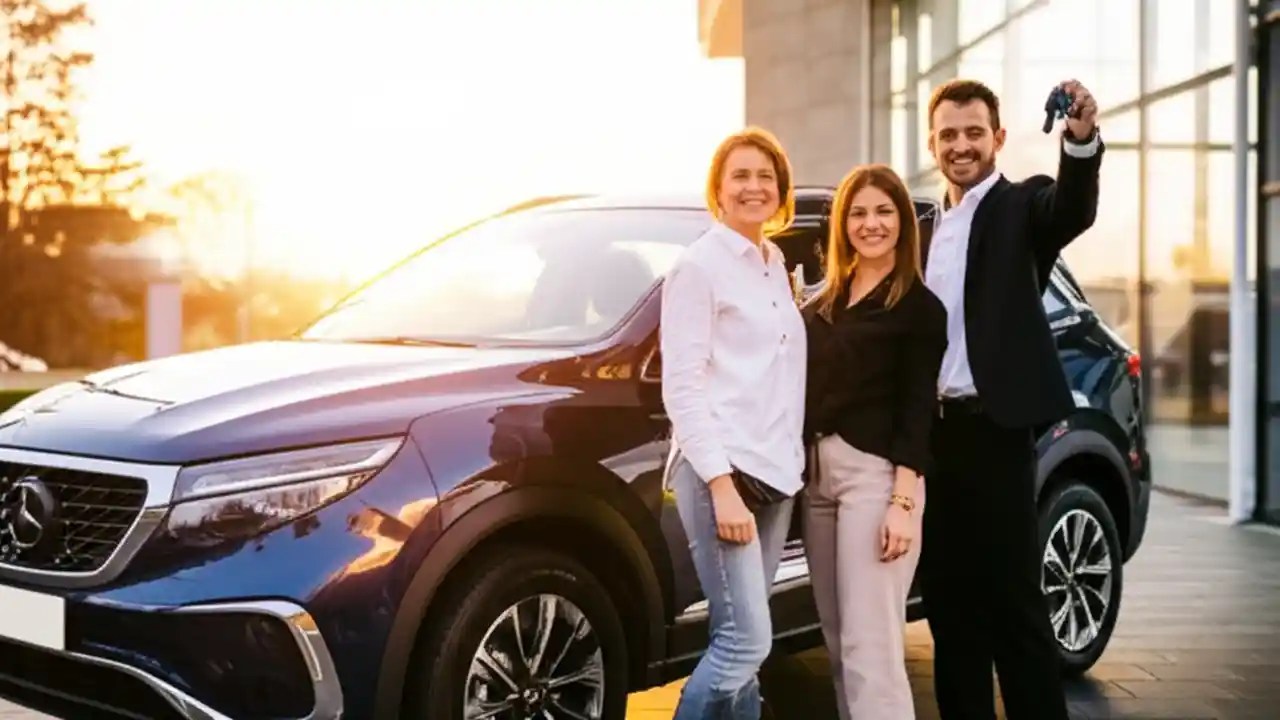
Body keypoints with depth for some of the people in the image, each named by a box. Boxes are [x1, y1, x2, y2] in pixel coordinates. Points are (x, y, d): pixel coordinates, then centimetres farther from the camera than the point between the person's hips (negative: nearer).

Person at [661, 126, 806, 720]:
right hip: (721, 470, -7)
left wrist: (793, 461, 12)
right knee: (747, 640, -12)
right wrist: (721, 485, -20)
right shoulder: (699, 265, -6)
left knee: (740, 641, 8)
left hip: (776, 472, 7)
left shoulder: (775, 264, 17)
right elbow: (681, 387, -13)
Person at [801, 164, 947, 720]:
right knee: (840, 647, 10)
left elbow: (917, 408, -9)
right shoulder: (825, 301, 16)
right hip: (817, 473, 7)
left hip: (875, 472, -7)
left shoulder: (918, 305, -1)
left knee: (871, 648, -10)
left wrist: (903, 502, -15)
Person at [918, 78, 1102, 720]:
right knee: (949, 599, 12)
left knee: (1013, 600, -2)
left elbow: (1074, 208, -25)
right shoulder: (928, 227, 15)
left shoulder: (1022, 206, -2)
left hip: (994, 427, -6)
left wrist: (1081, 139, -45)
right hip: (934, 430, 6)